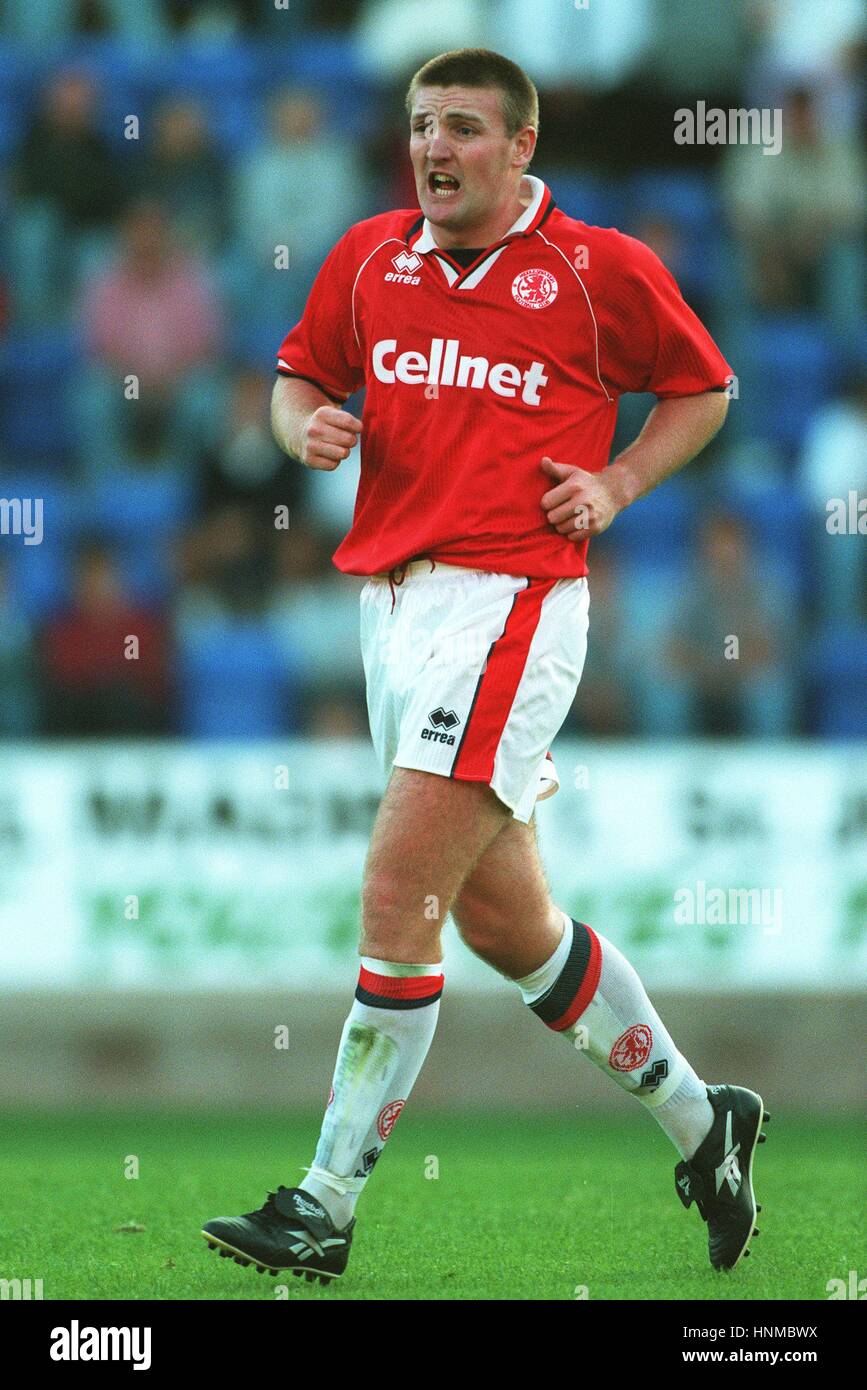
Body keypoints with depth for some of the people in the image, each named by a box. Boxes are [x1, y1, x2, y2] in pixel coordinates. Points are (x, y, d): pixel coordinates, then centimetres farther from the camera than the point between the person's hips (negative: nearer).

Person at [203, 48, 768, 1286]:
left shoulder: (604, 270, -1)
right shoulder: (368, 258, 10)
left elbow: (702, 388, 13)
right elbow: (299, 376, 22)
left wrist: (618, 486, -2)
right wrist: (307, 426, -1)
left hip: (512, 598, -6)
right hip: (393, 602, 6)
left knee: (399, 894, -15)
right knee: (507, 921, 13)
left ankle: (327, 1208, -11)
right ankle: (700, 1124, 30)